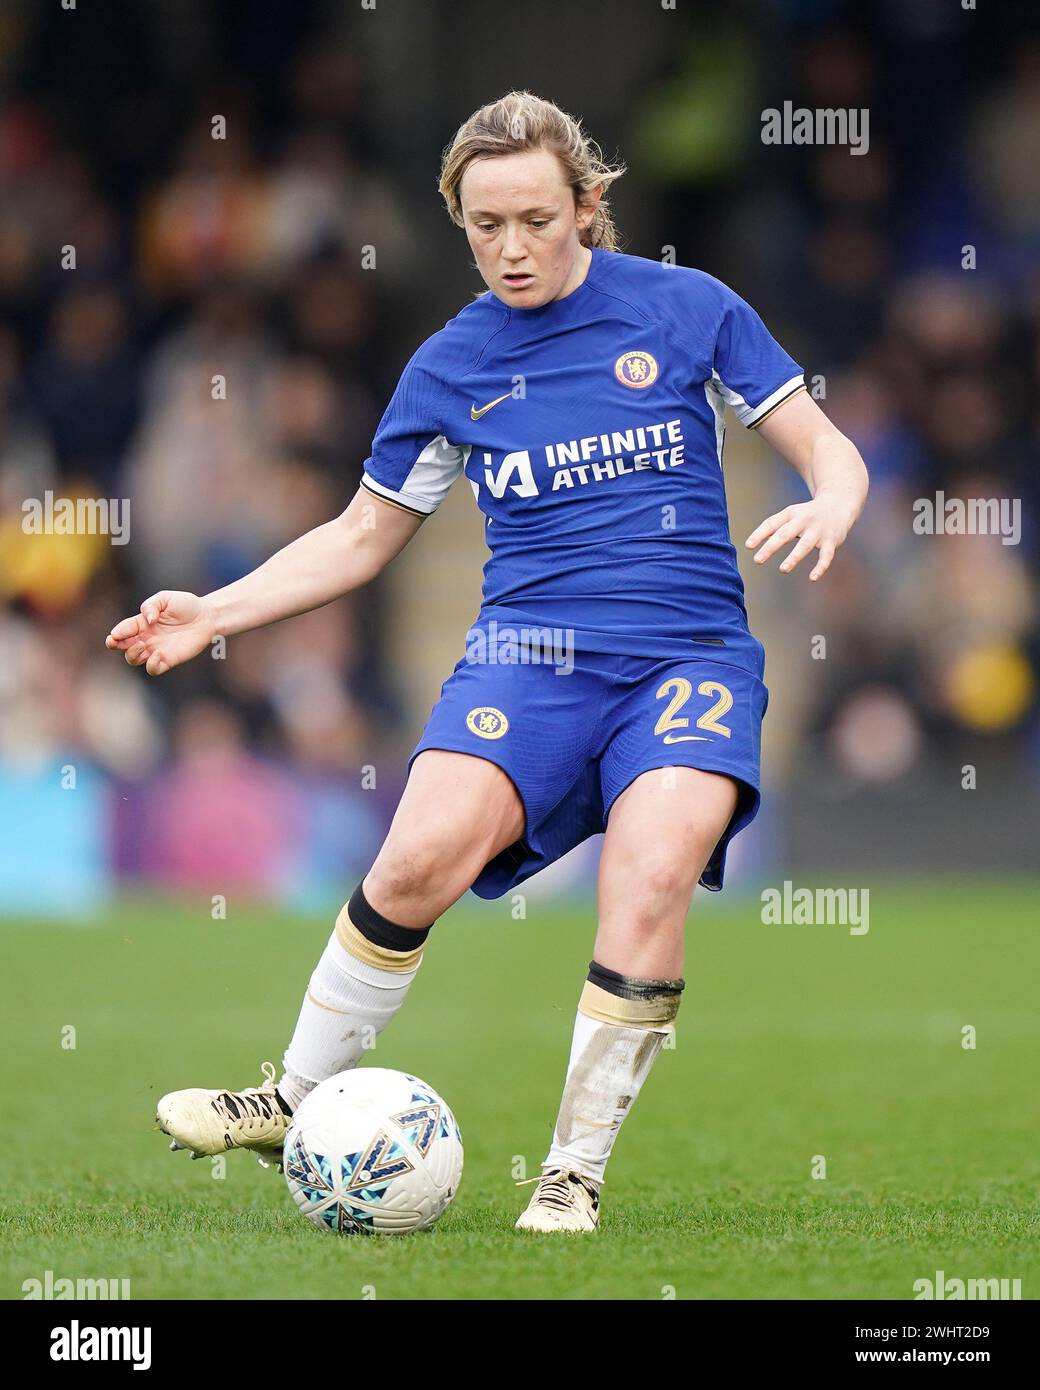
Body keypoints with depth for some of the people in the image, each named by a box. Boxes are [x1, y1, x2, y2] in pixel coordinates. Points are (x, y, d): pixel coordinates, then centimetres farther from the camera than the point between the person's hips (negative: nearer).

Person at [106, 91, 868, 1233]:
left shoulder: (686, 307, 5)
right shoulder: (450, 366, 10)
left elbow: (826, 448, 9)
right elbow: (363, 535, 20)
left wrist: (827, 509, -14)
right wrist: (212, 614, 11)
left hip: (689, 655, -1)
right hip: (530, 647, 1)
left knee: (651, 879, -27)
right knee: (420, 858, -25)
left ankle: (577, 1170, -14)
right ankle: (298, 1100, -6)